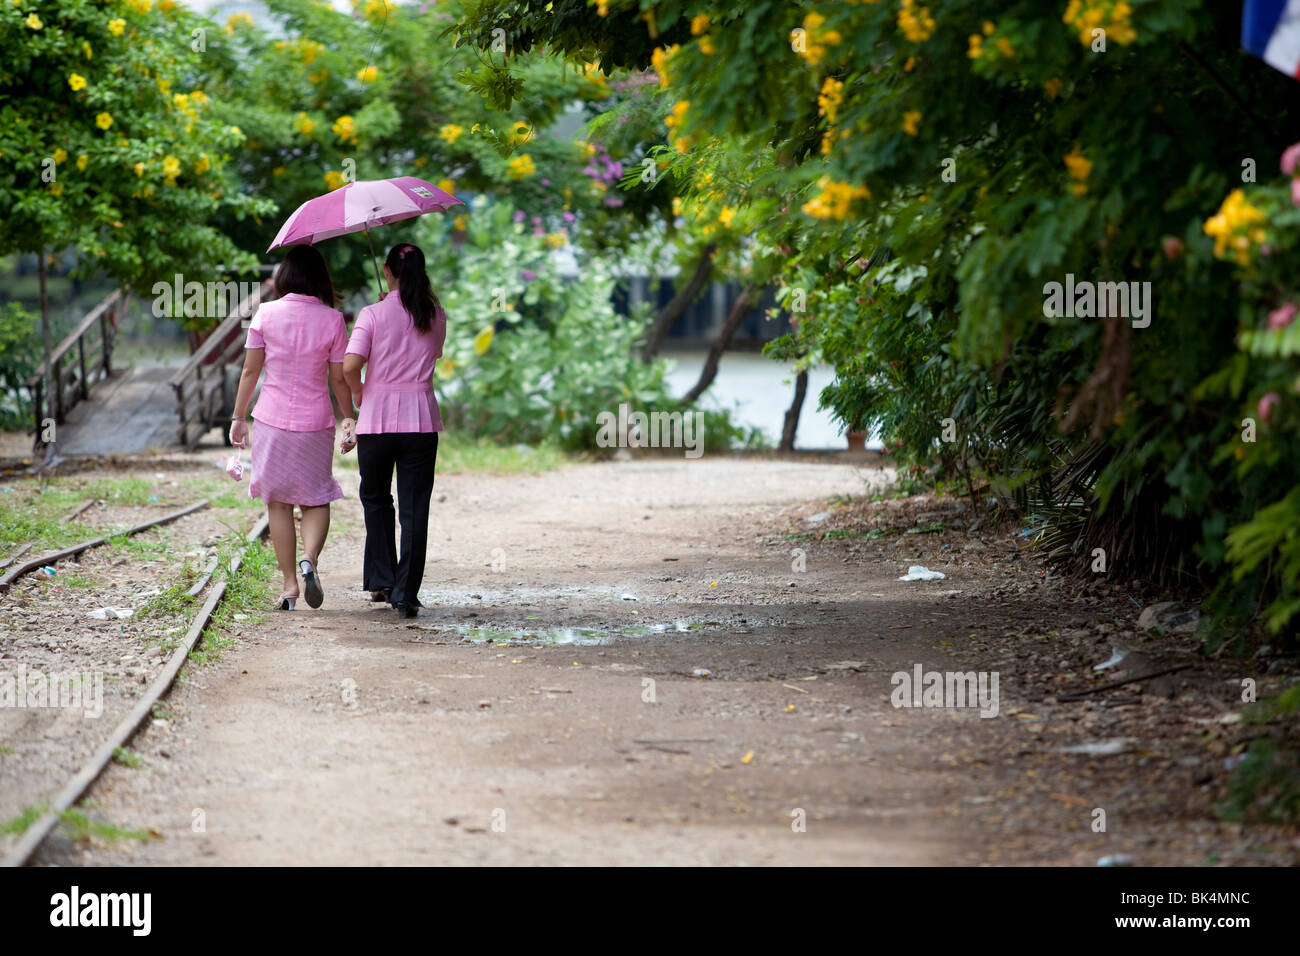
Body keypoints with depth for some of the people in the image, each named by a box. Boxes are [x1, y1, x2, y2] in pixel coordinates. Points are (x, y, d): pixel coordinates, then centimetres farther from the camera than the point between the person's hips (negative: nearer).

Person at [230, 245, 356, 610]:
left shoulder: (266, 314, -4)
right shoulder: (332, 320, -4)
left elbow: (250, 370, -1)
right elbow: (339, 378, 0)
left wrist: (238, 417, 9)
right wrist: (349, 418, 14)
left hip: (272, 420, 0)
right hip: (315, 421, 0)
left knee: (278, 502, 8)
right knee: (316, 500, 12)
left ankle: (289, 584, 6)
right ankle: (309, 559, -15)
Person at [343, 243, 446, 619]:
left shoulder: (373, 314, -5)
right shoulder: (436, 315, 4)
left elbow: (350, 365, -15)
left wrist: (358, 392, 7)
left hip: (377, 418, -1)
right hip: (421, 419, 1)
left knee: (376, 500, 18)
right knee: (414, 509, 2)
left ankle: (381, 582, 19)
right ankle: (406, 594, -3)